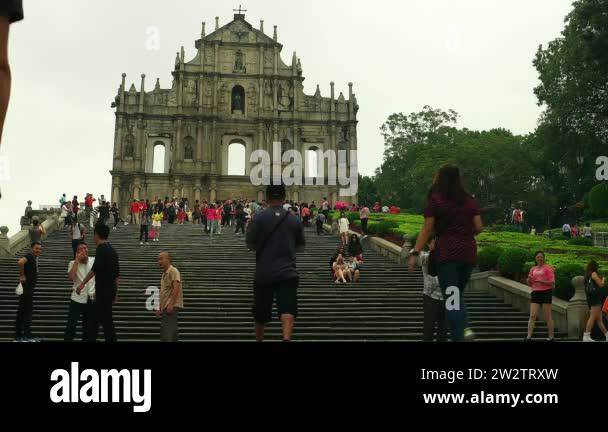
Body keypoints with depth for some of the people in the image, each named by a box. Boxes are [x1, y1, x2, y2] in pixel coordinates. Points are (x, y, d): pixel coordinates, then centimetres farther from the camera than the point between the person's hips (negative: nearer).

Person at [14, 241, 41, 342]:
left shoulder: (34, 258, 16)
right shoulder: (30, 256, -14)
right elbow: (20, 262, -35)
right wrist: (22, 276, -24)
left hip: (29, 289, 10)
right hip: (26, 288, -10)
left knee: (22, 311, 11)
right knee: (27, 311, -6)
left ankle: (18, 336, 17)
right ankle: (27, 336, -3)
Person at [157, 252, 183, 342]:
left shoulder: (173, 271, -7)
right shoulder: (164, 274, 22)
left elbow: (176, 288, -19)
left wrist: (171, 304, -27)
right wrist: (160, 308, 20)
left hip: (172, 307, -10)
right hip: (165, 308, 10)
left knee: (168, 335, -16)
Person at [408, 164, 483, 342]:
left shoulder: (435, 199, -2)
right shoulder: (469, 200, 9)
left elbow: (427, 229, -6)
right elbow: (479, 228, 7)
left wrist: (415, 254, -5)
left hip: (447, 253, -4)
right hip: (468, 252, 4)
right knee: (458, 294, 19)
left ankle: (458, 337, -8)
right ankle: (465, 327, -2)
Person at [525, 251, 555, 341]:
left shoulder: (548, 268, -1)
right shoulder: (533, 269, 15)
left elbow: (552, 282, -7)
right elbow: (529, 284, 18)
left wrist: (541, 281, -19)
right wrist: (529, 279, -4)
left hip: (546, 293, -4)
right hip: (535, 293, 4)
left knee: (548, 317, 0)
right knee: (532, 316, -5)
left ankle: (551, 337, 9)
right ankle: (529, 336, -9)